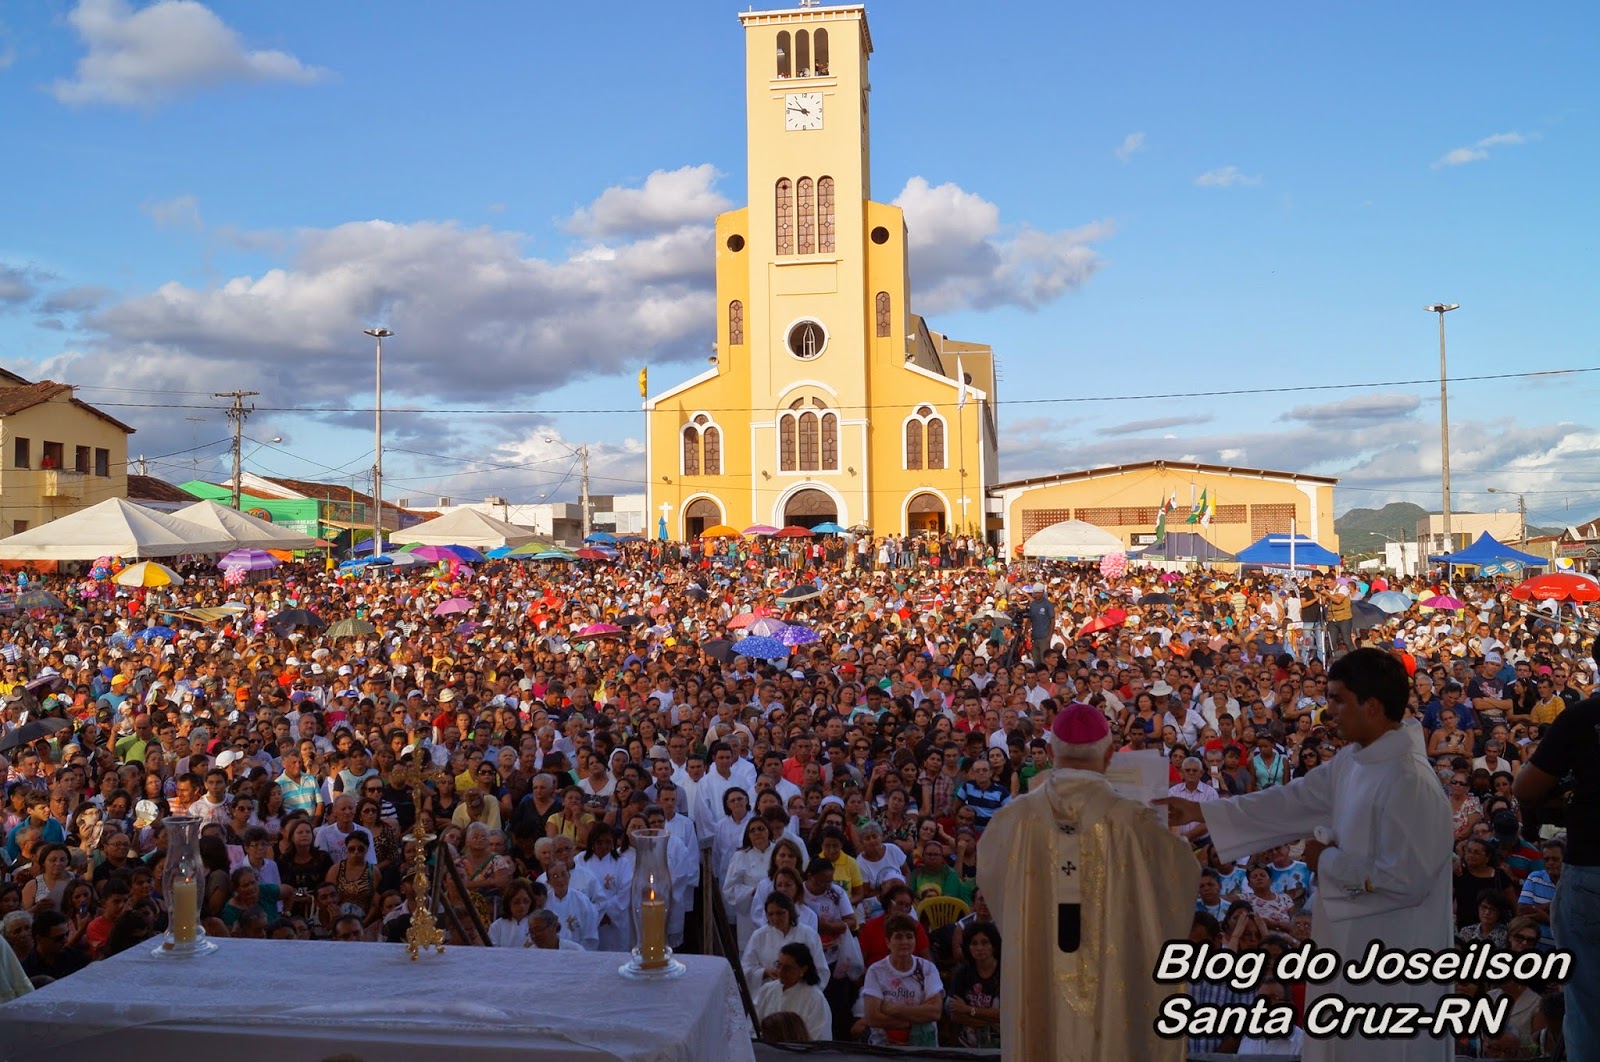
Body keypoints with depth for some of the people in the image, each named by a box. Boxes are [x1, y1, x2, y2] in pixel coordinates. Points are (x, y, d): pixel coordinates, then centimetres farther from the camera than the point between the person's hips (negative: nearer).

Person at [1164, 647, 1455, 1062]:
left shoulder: (1409, 781, -25)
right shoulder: (1354, 760, 3)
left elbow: (1406, 879, -27)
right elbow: (1292, 801, 6)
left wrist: (1330, 861, -13)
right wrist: (1198, 811, 4)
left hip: (1393, 958, -9)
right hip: (1354, 943, 9)